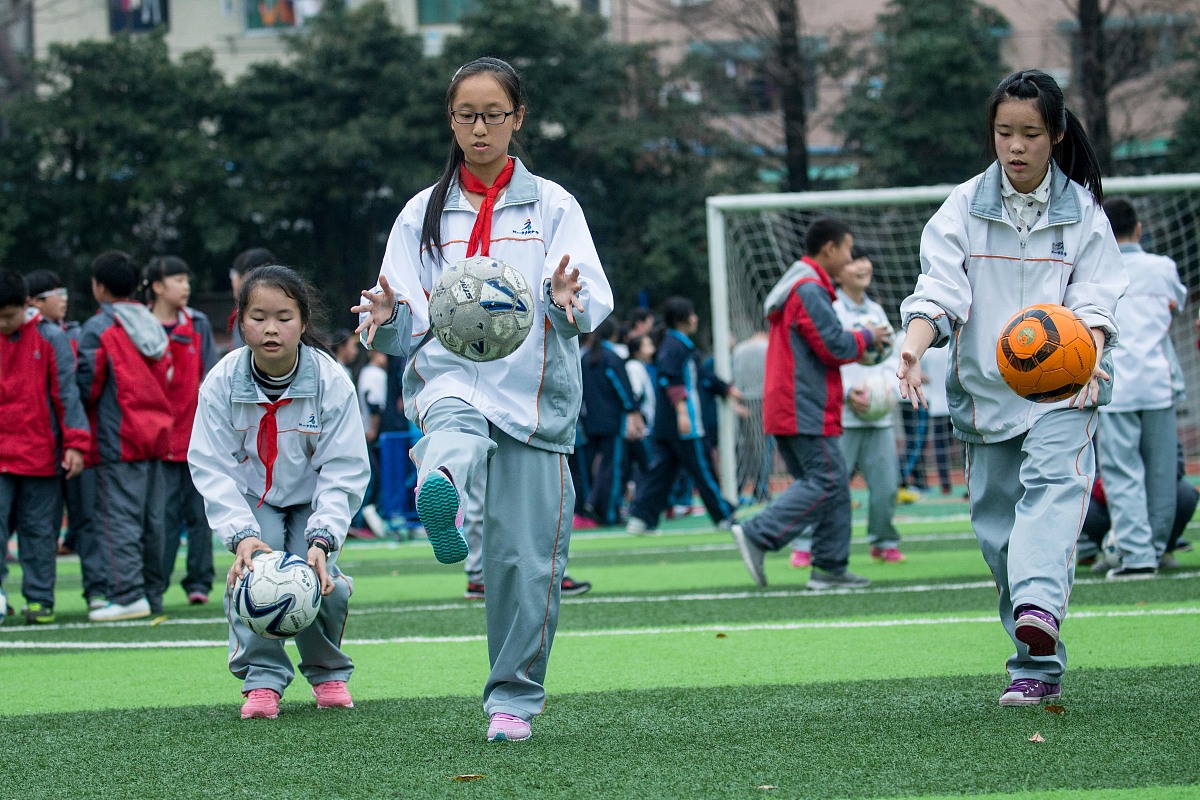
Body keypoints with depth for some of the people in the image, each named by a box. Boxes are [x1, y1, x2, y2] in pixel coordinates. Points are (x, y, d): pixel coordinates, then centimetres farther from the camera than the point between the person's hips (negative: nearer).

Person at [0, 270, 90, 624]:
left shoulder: (50, 337, 0)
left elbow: (66, 392, -1)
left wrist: (75, 443, -7)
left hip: (39, 452, -1)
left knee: (39, 529, 3)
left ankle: (40, 600, 9)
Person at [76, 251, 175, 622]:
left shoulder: (98, 329, -8)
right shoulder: (153, 325, 14)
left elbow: (87, 386, -10)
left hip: (117, 438, -7)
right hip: (157, 434, 7)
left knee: (117, 517, -7)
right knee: (152, 519, 10)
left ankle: (129, 594, -13)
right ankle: (153, 593, 13)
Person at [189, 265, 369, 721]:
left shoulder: (331, 381, -24)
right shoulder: (222, 383, -21)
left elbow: (344, 469, -21)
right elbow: (212, 467, -20)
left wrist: (322, 538, -33)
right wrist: (242, 535, -33)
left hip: (314, 498, 0)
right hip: (251, 498, 0)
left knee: (321, 584, -20)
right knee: (255, 569, -27)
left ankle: (328, 672, 10)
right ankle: (263, 678, -11)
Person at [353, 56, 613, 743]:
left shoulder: (551, 205, 9)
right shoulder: (423, 214, 14)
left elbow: (596, 300, -4)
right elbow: (409, 329, 10)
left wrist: (570, 298, -28)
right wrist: (391, 319, -14)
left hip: (535, 391, 0)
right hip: (449, 373, 0)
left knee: (525, 556, -3)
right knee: (455, 420, -39)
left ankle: (514, 698, 12)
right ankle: (440, 489, -72)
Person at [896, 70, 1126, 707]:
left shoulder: (1082, 211, 4)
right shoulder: (964, 207, 5)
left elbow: (1095, 296, -3)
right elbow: (940, 289, -5)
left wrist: (1089, 351, -24)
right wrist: (914, 346, -25)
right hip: (983, 387, 2)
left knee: (1052, 486, -27)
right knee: (996, 523, 2)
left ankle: (1038, 609, -48)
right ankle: (1041, 668, 10)